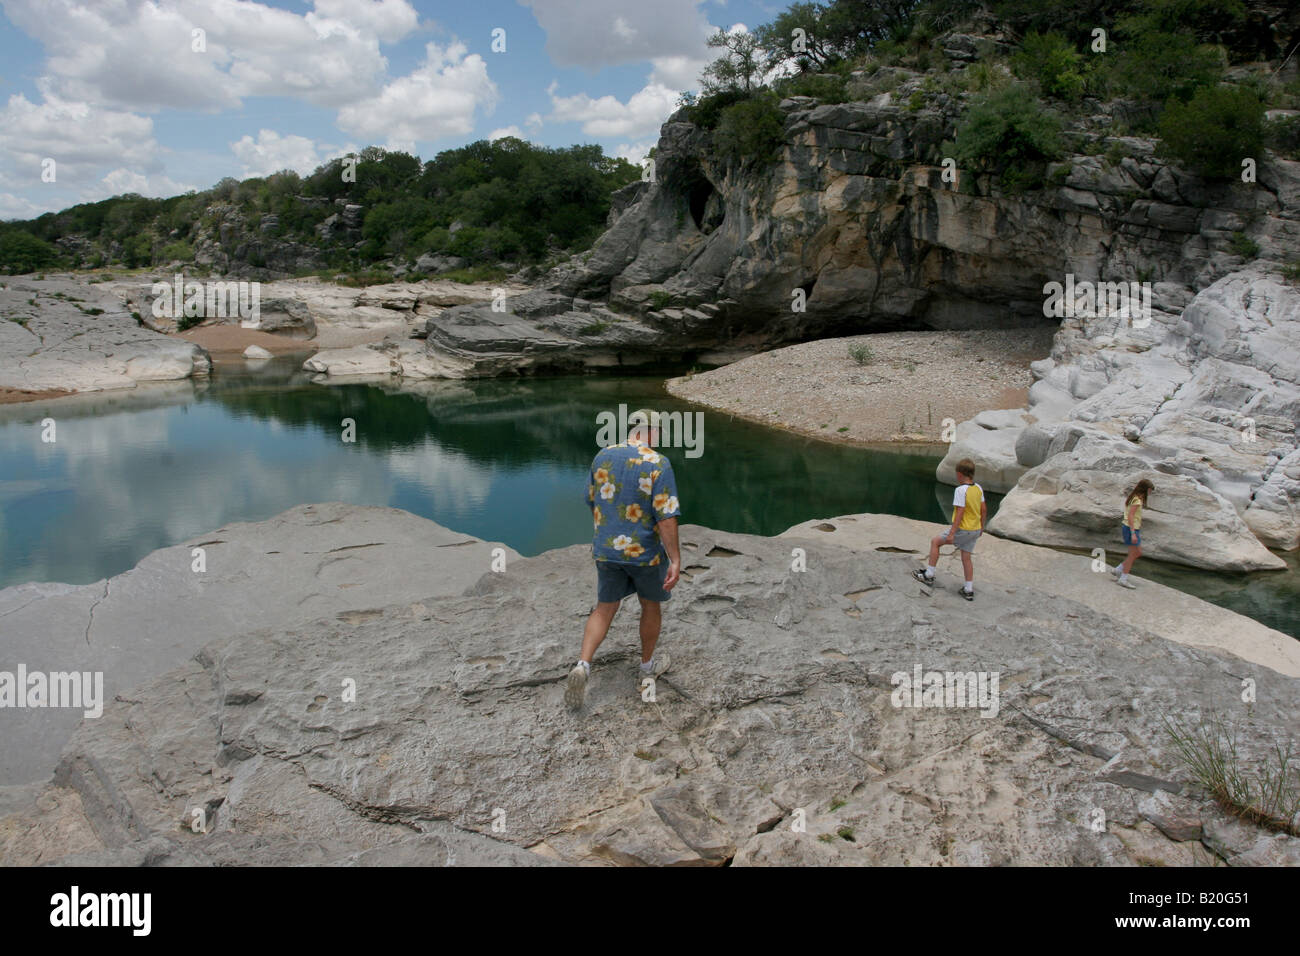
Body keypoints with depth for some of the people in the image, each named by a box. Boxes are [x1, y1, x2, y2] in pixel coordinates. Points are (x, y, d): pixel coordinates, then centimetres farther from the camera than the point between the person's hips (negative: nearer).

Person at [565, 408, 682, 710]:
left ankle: (583, 665, -5)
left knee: (604, 609, 14)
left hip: (606, 549, 4)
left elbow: (592, 502, 11)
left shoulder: (603, 456, 0)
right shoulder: (658, 464, -16)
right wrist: (675, 560, -18)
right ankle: (648, 663, 36)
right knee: (651, 605, 19)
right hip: (645, 552, -4)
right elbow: (666, 516, -21)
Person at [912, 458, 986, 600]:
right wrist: (981, 527, 23)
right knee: (966, 557, 16)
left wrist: (952, 533, -20)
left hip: (963, 530, -7)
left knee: (935, 541, 8)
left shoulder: (961, 490, -20)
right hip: (975, 530, 7)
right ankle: (969, 590, 19)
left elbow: (960, 512, -23)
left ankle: (929, 575, 12)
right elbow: (984, 510, 10)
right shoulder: (978, 488, 3)